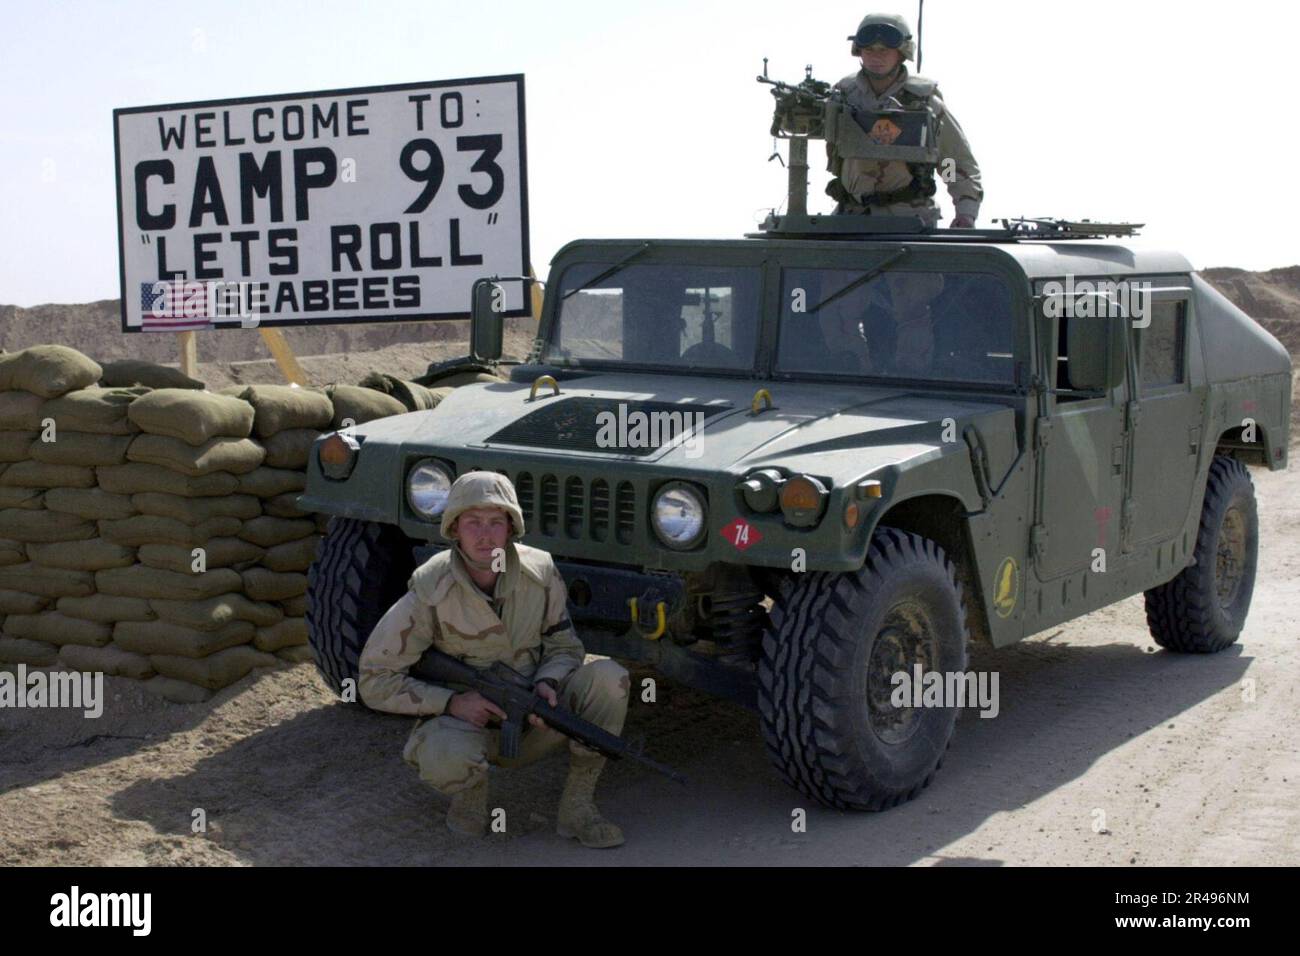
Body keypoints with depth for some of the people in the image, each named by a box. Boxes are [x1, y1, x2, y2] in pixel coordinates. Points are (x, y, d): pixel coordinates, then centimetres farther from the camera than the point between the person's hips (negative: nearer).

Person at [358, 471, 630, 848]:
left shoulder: (540, 572, -10)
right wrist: (451, 702, -25)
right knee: (446, 758, -39)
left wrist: (547, 683, -20)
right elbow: (374, 681, -15)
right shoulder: (428, 593, -19)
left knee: (609, 677, -20)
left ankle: (577, 804, -8)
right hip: (462, 718, -3)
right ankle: (472, 788, 1)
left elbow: (564, 645, 3)